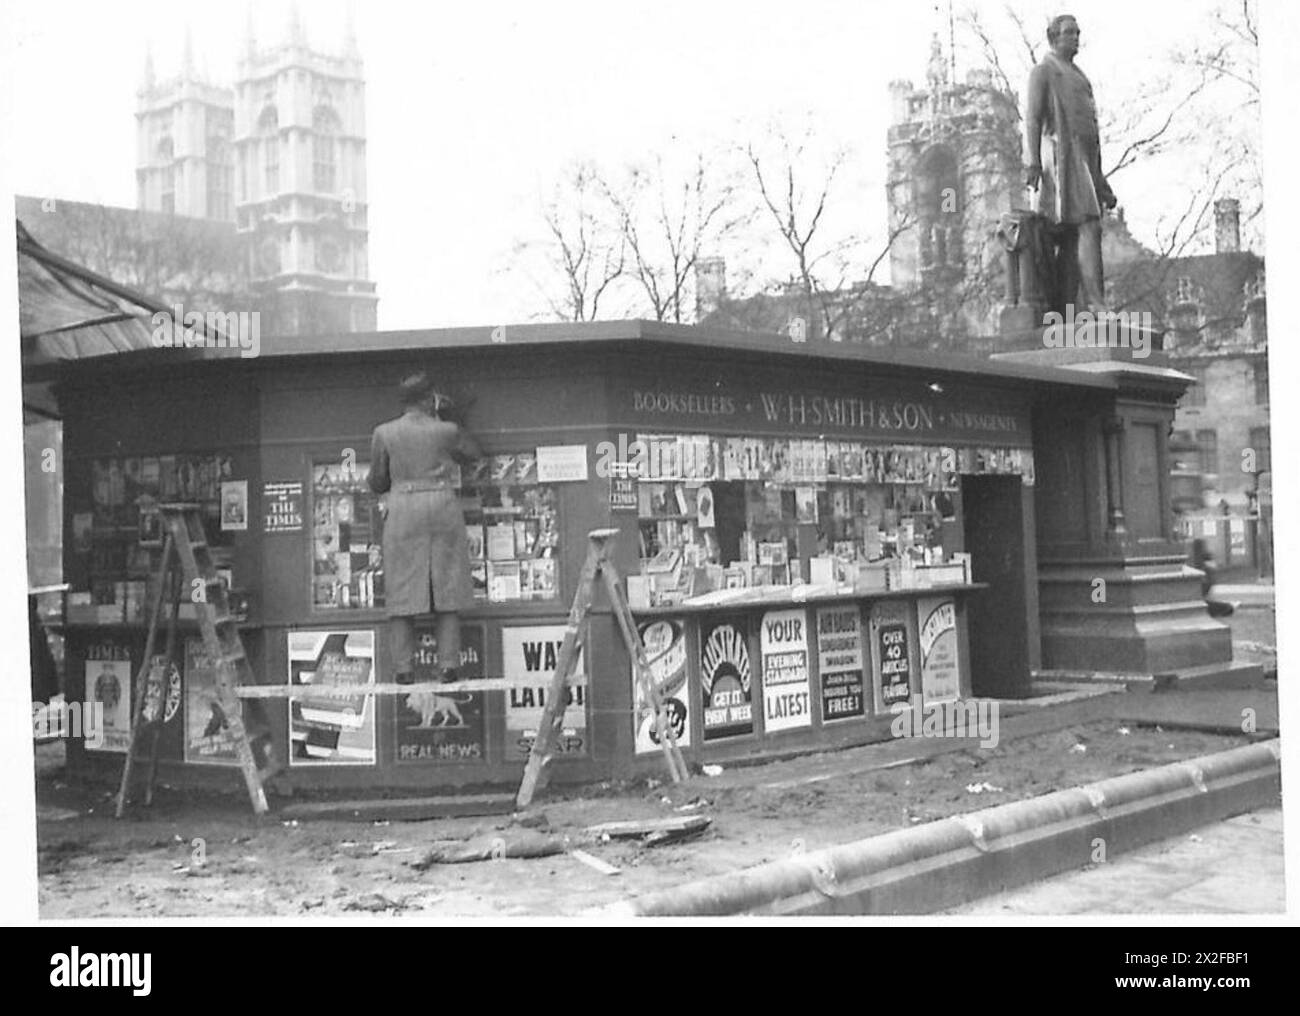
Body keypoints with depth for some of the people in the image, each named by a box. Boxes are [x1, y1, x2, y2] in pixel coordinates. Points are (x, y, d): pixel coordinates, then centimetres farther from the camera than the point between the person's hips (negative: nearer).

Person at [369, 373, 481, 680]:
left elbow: (376, 483, 8)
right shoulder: (446, 431, 3)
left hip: (403, 508, 0)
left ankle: (403, 666, -2)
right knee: (446, 588, 6)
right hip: (442, 506, 0)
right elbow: (473, 452, 23)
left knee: (403, 589, 3)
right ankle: (448, 663, 0)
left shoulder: (384, 433, 3)